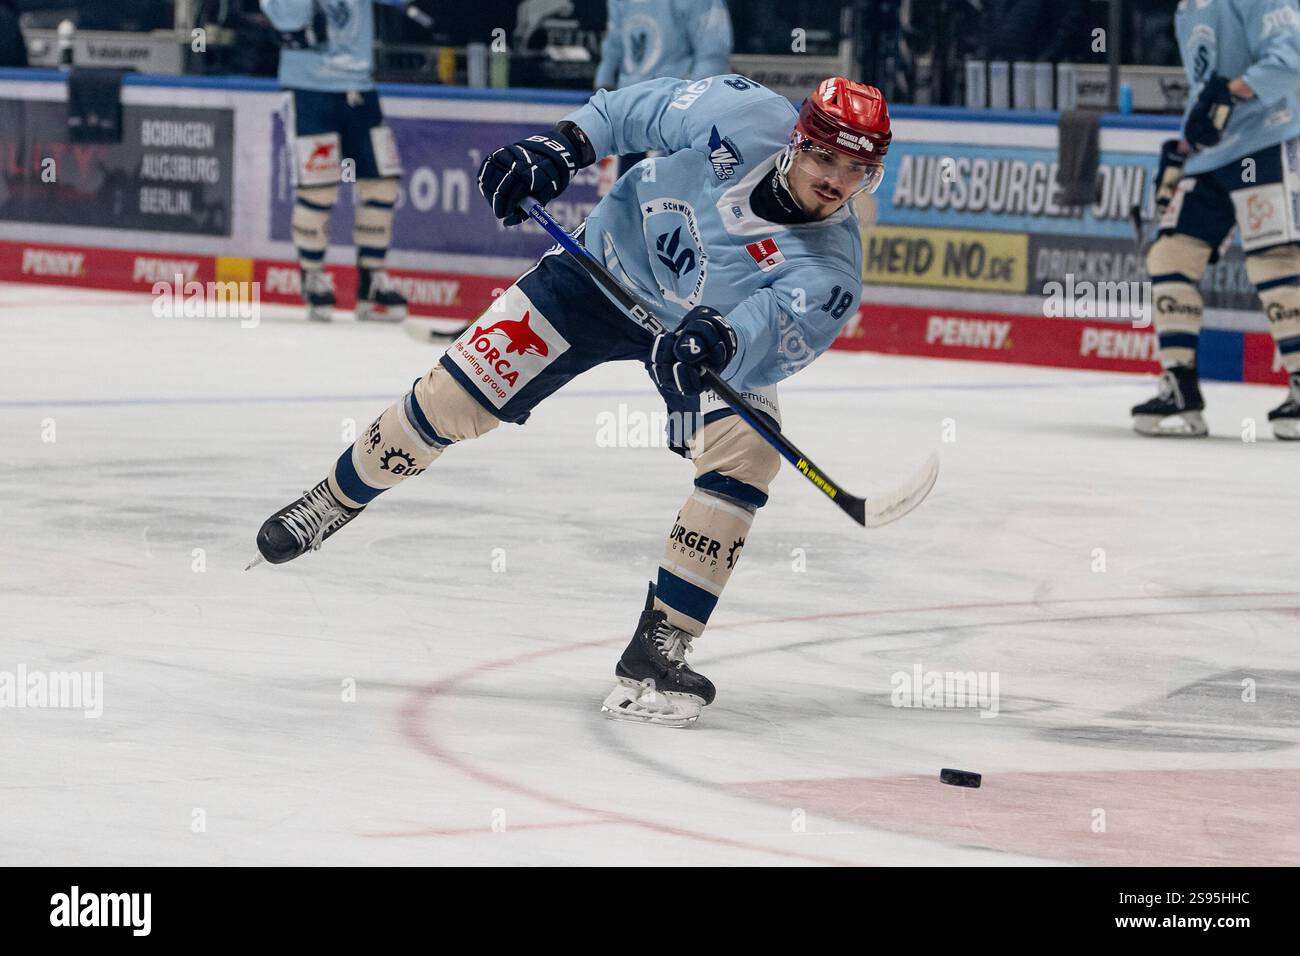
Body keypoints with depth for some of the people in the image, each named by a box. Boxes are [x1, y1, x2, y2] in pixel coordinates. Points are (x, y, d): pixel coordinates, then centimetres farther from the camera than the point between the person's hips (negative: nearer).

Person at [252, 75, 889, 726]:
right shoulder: (746, 119, -27)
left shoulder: (829, 268, -30)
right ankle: (331, 504, 22)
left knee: (746, 453, -26)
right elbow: (639, 110, -10)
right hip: (609, 265, 1)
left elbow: (775, 331, -48)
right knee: (456, 395, -5)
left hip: (716, 327, 0)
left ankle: (657, 652, -18)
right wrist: (564, 146, -21)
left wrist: (719, 341, -67)